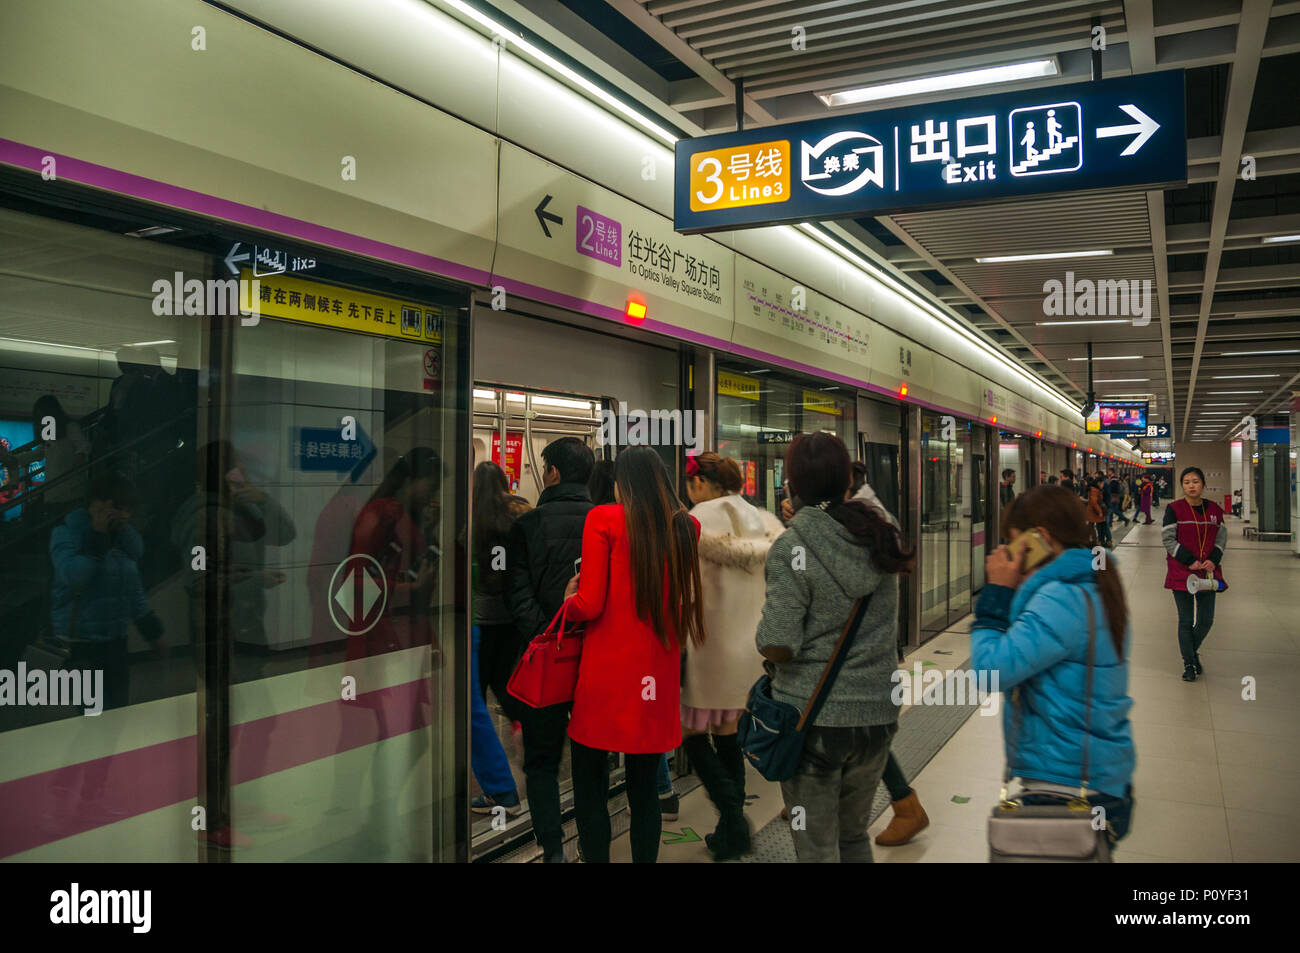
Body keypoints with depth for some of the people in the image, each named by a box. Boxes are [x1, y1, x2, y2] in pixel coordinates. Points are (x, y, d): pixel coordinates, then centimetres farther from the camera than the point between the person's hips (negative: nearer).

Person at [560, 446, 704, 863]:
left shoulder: (604, 520, -7)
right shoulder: (687, 527, 4)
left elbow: (589, 605, -10)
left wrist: (569, 599, 10)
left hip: (607, 673, -4)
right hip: (659, 675, 4)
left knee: (590, 789, 9)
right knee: (644, 790, 14)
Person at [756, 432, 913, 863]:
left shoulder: (791, 548, -16)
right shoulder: (880, 533, 0)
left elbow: (777, 648, -20)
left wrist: (763, 634, 2)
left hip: (812, 717, -5)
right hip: (876, 713, 5)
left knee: (816, 849, 9)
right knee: (854, 835, 24)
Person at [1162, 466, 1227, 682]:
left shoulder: (1214, 509, 5)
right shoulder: (1174, 509, -6)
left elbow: (1221, 537, 10)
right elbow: (1168, 539, -8)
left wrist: (1213, 560, -7)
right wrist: (1189, 561, -15)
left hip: (1208, 571, 3)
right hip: (1181, 572, -3)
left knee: (1206, 621, 5)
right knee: (1186, 621, 4)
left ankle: (1192, 650, 33)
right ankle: (1189, 663, 18)